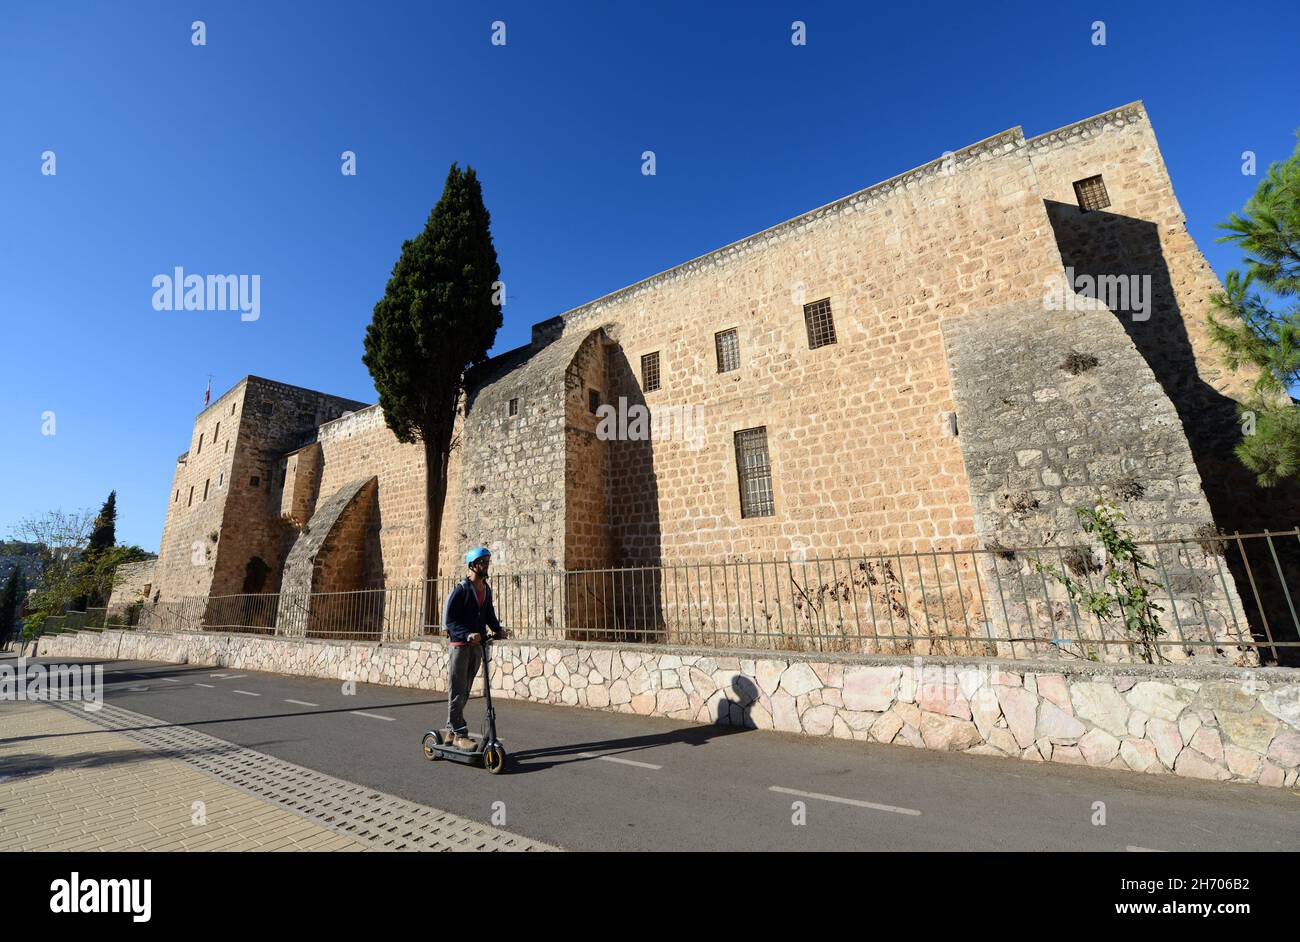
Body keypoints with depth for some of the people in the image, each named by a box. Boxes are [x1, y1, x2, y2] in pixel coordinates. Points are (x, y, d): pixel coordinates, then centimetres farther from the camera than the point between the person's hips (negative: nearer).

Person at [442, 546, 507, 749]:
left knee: (465, 692, 15)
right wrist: (467, 635, -28)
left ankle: (451, 731, 27)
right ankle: (460, 735, 6)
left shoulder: (486, 589, 9)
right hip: (460, 643, -7)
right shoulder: (462, 589, -13)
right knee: (457, 692, -1)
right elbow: (450, 620, -16)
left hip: (477, 644, 7)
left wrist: (498, 629, -3)